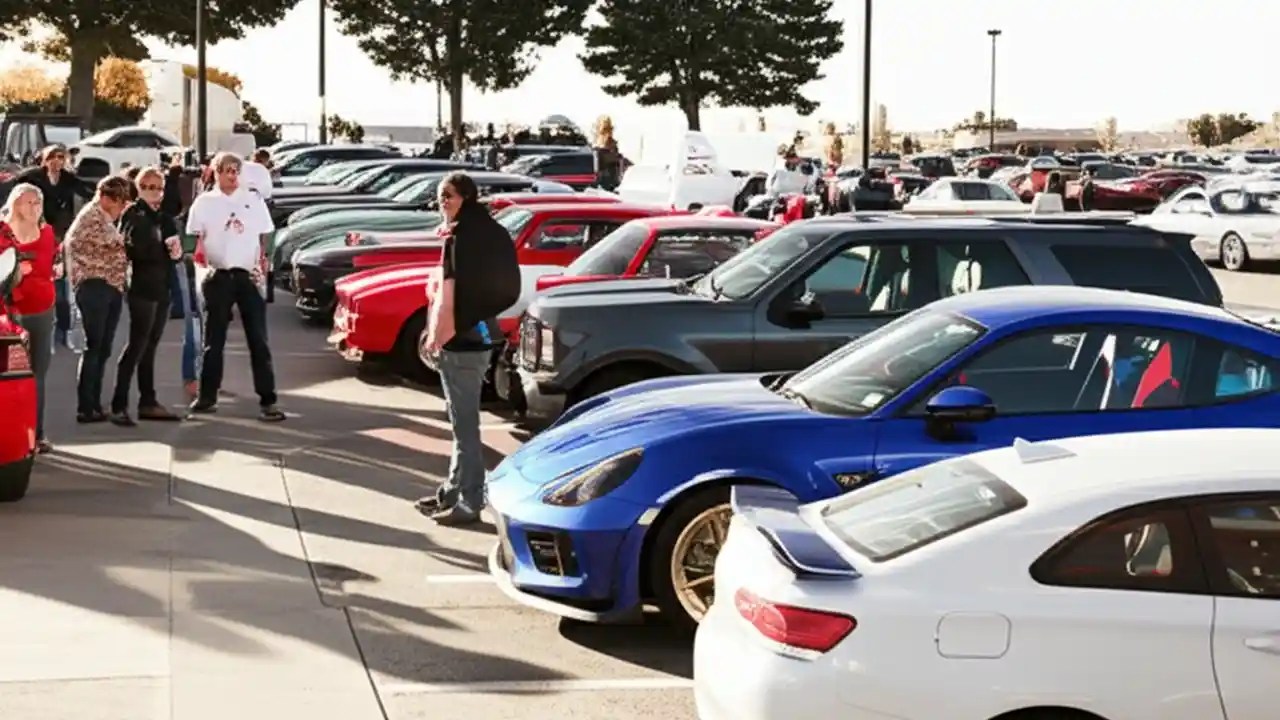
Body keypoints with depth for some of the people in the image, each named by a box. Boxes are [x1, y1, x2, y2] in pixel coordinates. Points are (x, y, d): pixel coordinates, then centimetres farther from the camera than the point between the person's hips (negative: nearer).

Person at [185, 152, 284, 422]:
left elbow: (264, 237, 10)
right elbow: (195, 238, 7)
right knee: (213, 340, 7)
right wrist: (201, 262, -7)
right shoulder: (204, 203, 6)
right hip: (218, 277, 0)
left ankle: (268, 401, -5)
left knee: (258, 340, -3)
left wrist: (262, 263, -3)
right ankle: (207, 397, 14)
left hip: (248, 275, 0)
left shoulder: (254, 201, 8)